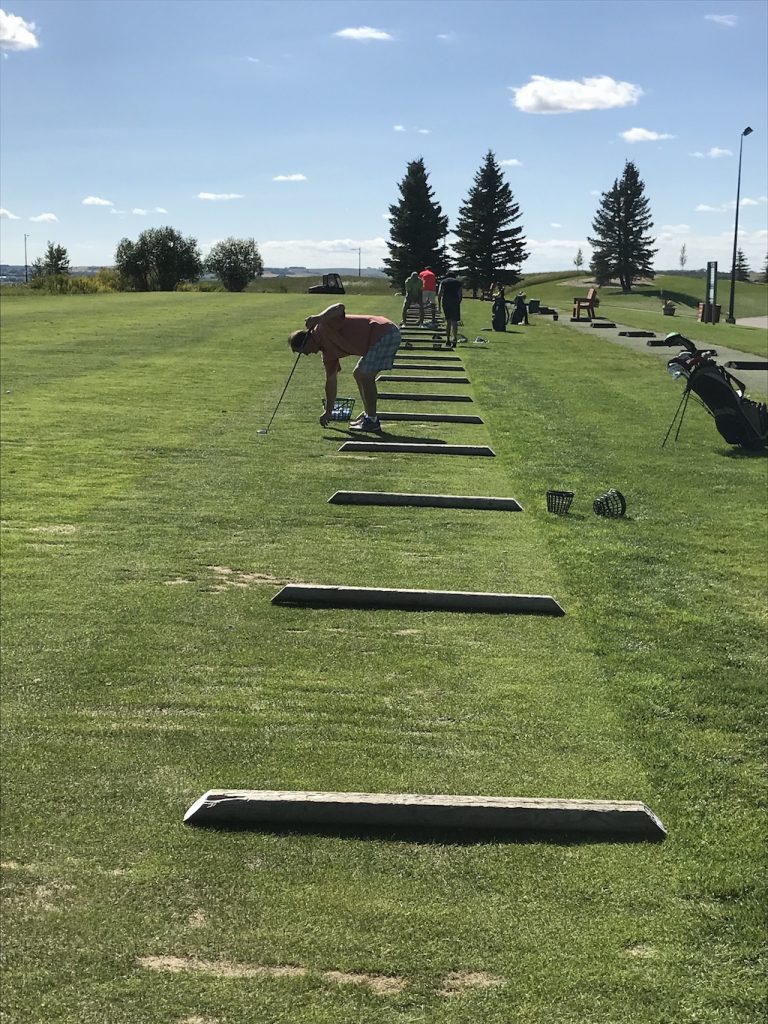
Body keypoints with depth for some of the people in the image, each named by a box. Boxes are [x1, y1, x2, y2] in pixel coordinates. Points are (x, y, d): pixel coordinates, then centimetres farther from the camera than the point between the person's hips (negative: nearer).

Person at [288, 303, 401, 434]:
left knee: (365, 376, -12)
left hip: (385, 333, -10)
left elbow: (340, 307, -32)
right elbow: (331, 381, 19)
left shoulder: (324, 326, -13)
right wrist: (328, 412, 22)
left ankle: (372, 422, -5)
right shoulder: (328, 353, 12)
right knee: (359, 374, 18)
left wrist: (319, 318, -44)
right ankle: (367, 415, 28)